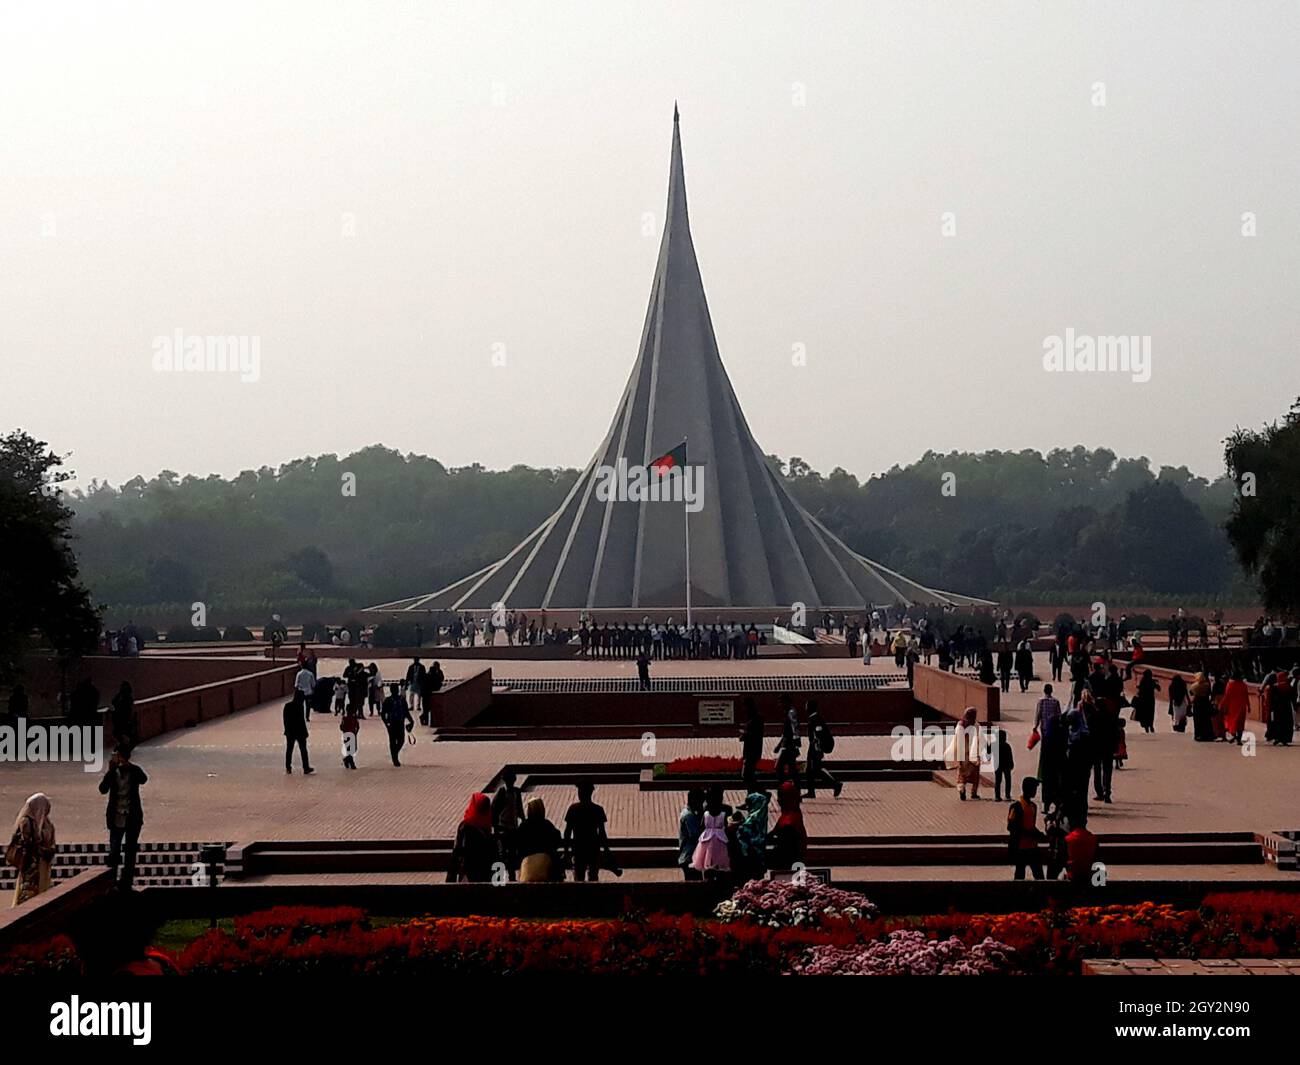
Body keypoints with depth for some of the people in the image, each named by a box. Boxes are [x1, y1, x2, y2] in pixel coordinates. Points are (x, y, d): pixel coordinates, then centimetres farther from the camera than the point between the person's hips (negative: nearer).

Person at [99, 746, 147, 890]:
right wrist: (111, 770, -23)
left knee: (130, 852, 5)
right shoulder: (112, 773, -2)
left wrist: (128, 765, -32)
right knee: (114, 851, 1)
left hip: (133, 818, 0)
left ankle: (126, 883, 12)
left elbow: (143, 779, -24)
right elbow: (103, 789, -14)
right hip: (116, 818, 0)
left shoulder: (135, 771, -3)